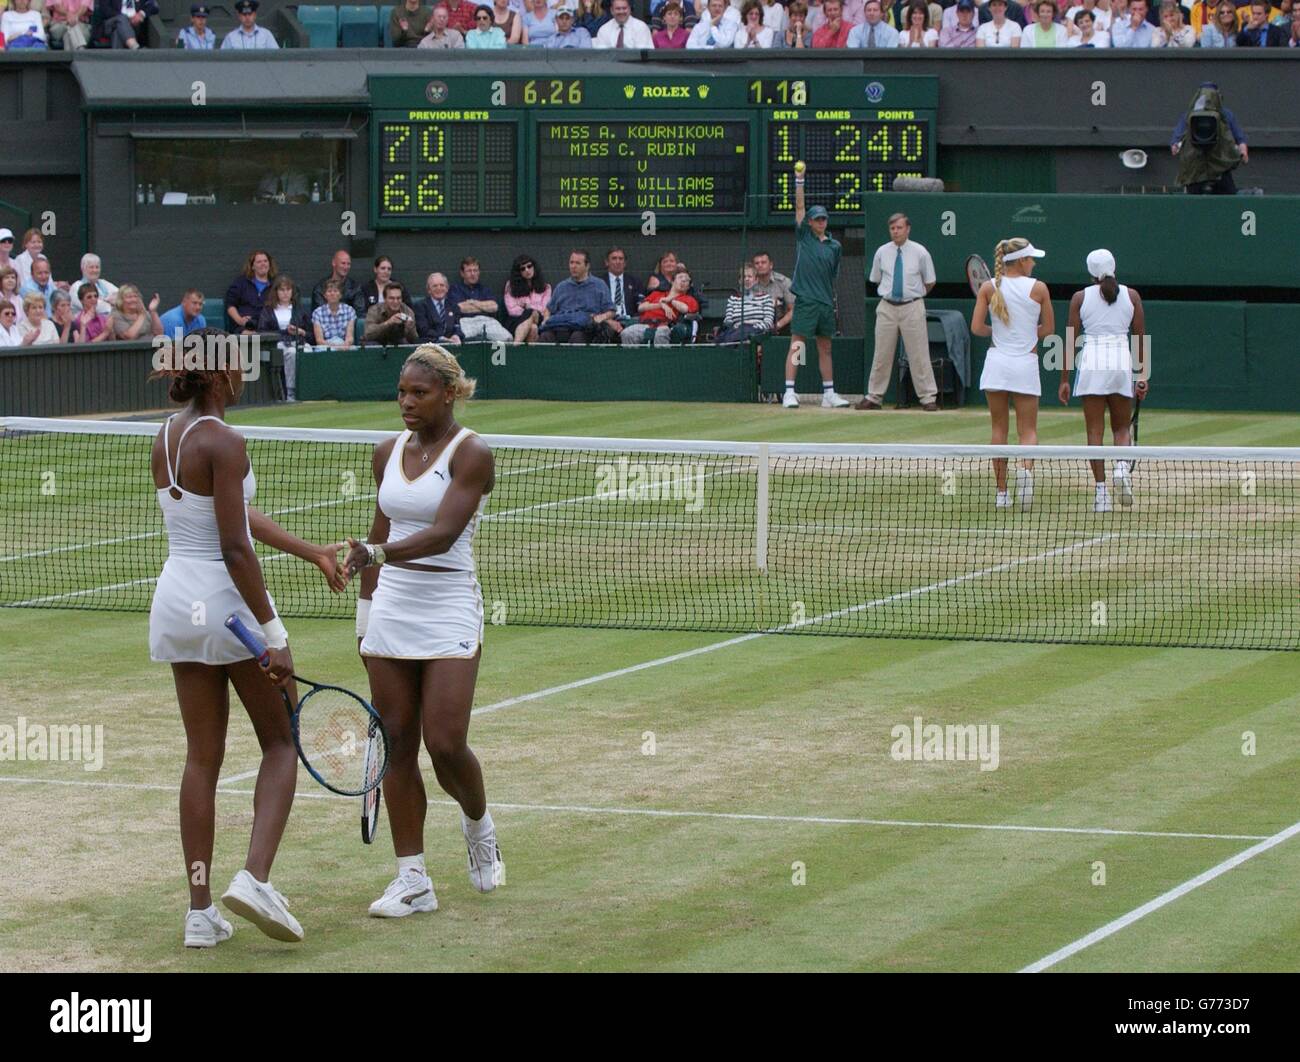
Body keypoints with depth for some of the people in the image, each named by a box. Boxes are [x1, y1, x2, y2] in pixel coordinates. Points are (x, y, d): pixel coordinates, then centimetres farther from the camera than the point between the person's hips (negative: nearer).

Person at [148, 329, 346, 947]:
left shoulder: (166, 439, 8)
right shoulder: (222, 443, -17)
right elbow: (236, 549, -21)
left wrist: (312, 553, 20)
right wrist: (272, 636, -19)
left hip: (175, 599, 7)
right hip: (227, 597, -7)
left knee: (202, 757, 11)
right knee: (280, 743, 8)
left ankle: (200, 912, 10)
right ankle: (255, 877, -9)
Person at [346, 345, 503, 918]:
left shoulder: (470, 453, -9)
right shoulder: (389, 452, 10)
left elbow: (444, 532, -21)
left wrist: (377, 554, -35)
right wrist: (365, 616, 15)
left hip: (449, 613, -5)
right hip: (391, 612, 6)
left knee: (445, 743, -12)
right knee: (396, 745, 2)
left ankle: (479, 825, 21)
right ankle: (412, 880, 5)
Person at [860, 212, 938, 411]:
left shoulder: (920, 253, -2)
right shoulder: (882, 252, 5)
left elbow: (929, 282, 8)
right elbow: (876, 280, 18)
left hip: (912, 307, -2)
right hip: (887, 307, 2)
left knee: (919, 354, -3)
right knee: (882, 354, 5)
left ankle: (928, 398, 1)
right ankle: (874, 397, 11)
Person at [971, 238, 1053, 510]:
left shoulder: (989, 288, -2)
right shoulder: (1038, 288, -4)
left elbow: (976, 328, -4)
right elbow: (1048, 328, 4)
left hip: (997, 363, 1)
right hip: (1025, 364, -1)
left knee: (999, 429, 10)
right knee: (1028, 430, 4)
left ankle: (1001, 492, 8)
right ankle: (1026, 467, -28)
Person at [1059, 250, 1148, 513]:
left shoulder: (1080, 298, 4)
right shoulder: (1132, 296, 6)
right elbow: (1140, 338, 5)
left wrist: (1064, 379, 7)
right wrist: (1143, 375, 10)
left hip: (1091, 361, -1)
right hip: (1122, 362, 1)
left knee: (1095, 431, 2)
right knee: (1122, 428, 12)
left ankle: (1101, 490, -4)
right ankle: (1122, 466, -18)